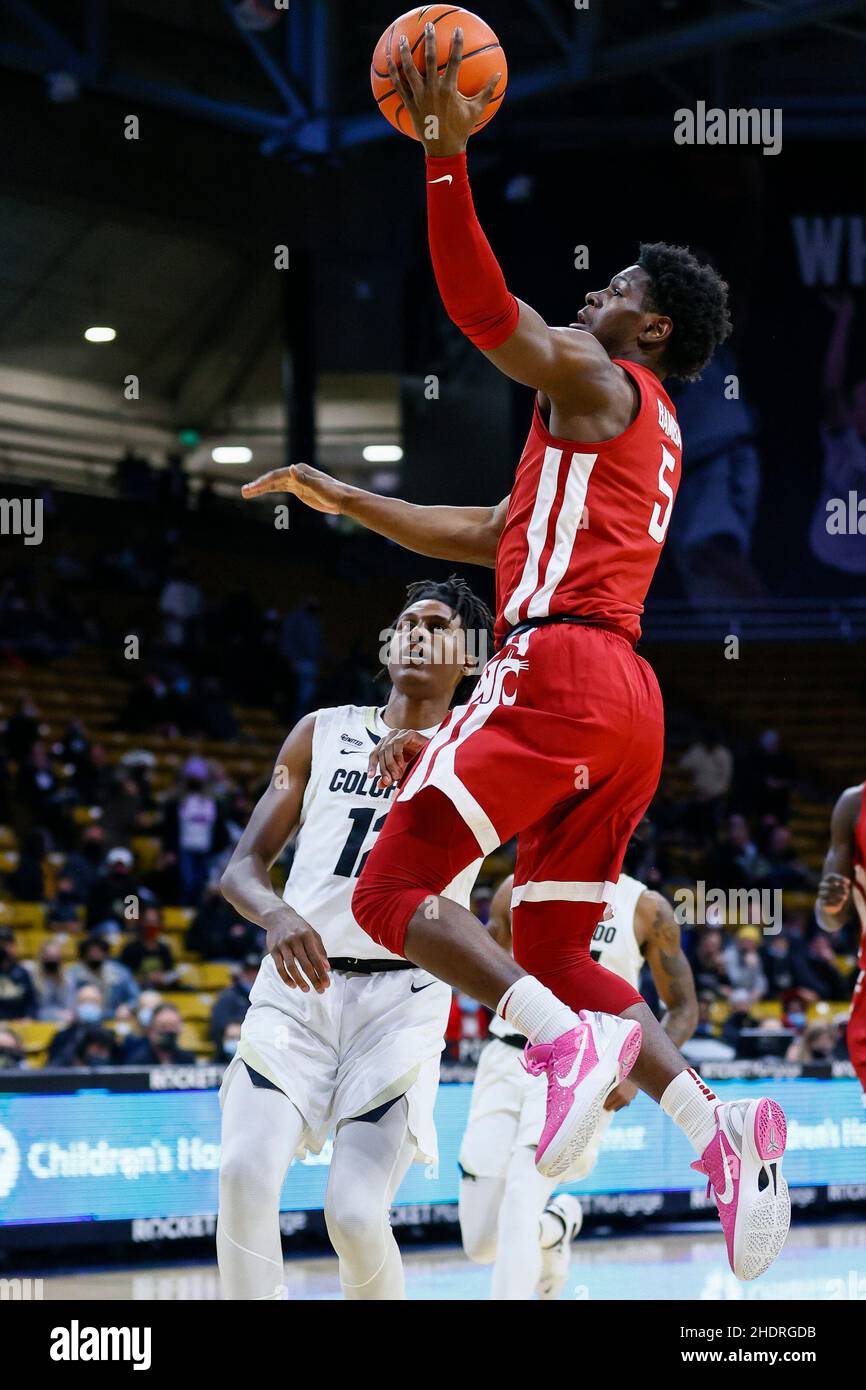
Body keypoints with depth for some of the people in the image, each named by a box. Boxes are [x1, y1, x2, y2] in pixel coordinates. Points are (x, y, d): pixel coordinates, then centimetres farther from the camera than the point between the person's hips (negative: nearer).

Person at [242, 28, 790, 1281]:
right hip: (626, 705, 9)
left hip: (561, 670, -9)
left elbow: (481, 306, -14)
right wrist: (345, 501, 36)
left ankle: (576, 1044, -26)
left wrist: (446, 153, -17)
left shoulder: (597, 379, 3)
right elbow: (495, 539, 34)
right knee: (550, 952, 12)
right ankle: (721, 1123, -5)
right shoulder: (647, 432, 30)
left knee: (391, 892, -9)